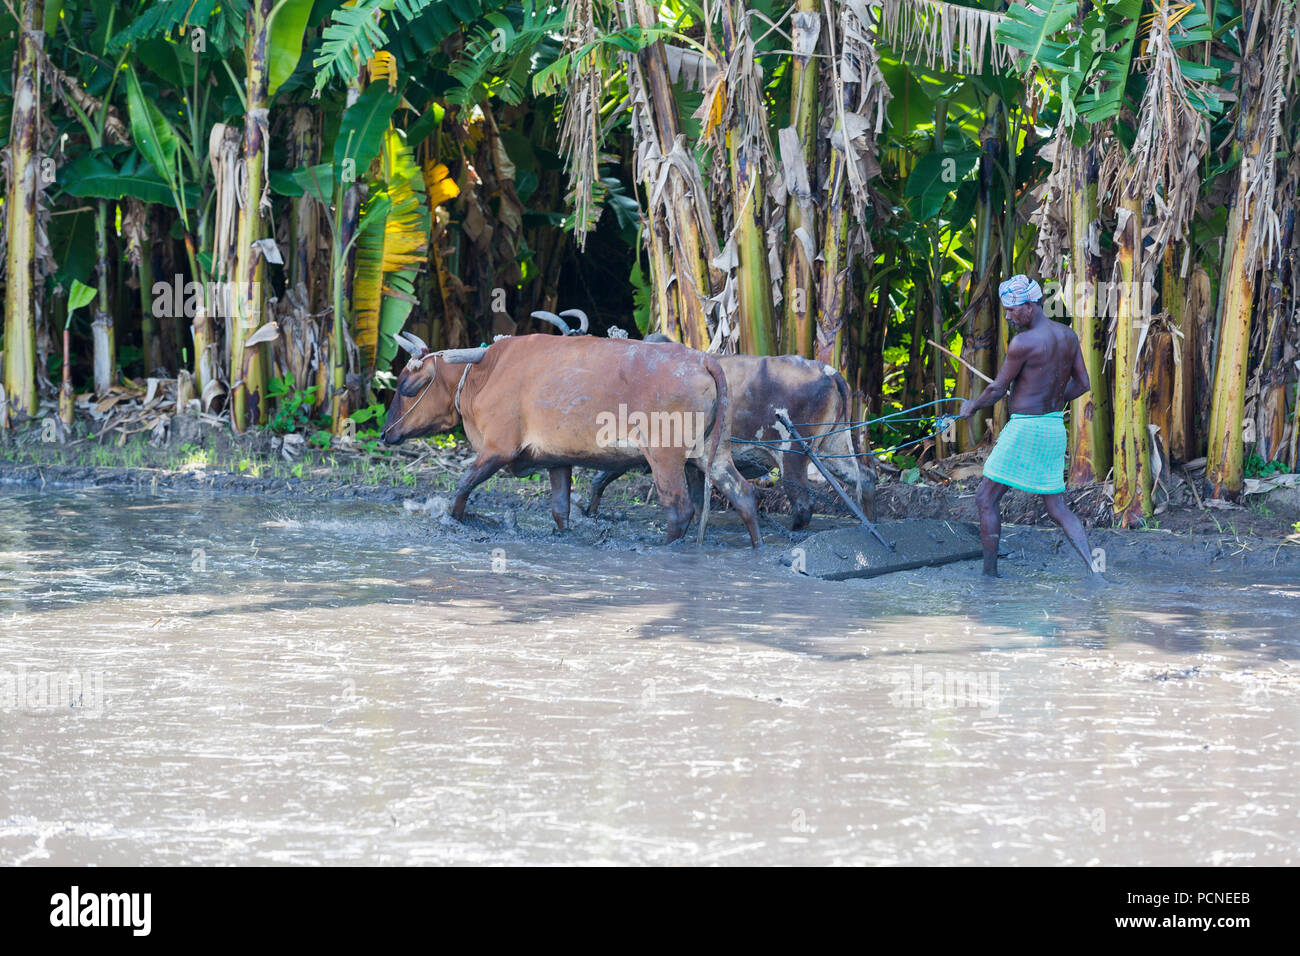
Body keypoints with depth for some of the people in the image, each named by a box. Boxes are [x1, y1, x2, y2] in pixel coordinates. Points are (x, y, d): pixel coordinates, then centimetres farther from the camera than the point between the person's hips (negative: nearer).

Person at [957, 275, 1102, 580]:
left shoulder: (1023, 342, -16)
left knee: (987, 498, 4)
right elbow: (1083, 384, 14)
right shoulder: (1068, 335, 7)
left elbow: (997, 389, -8)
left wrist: (971, 407, 10)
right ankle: (1093, 569, -4)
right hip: (1056, 427, 8)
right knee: (1057, 507, 11)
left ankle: (989, 574, 6)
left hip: (1025, 428, -8)